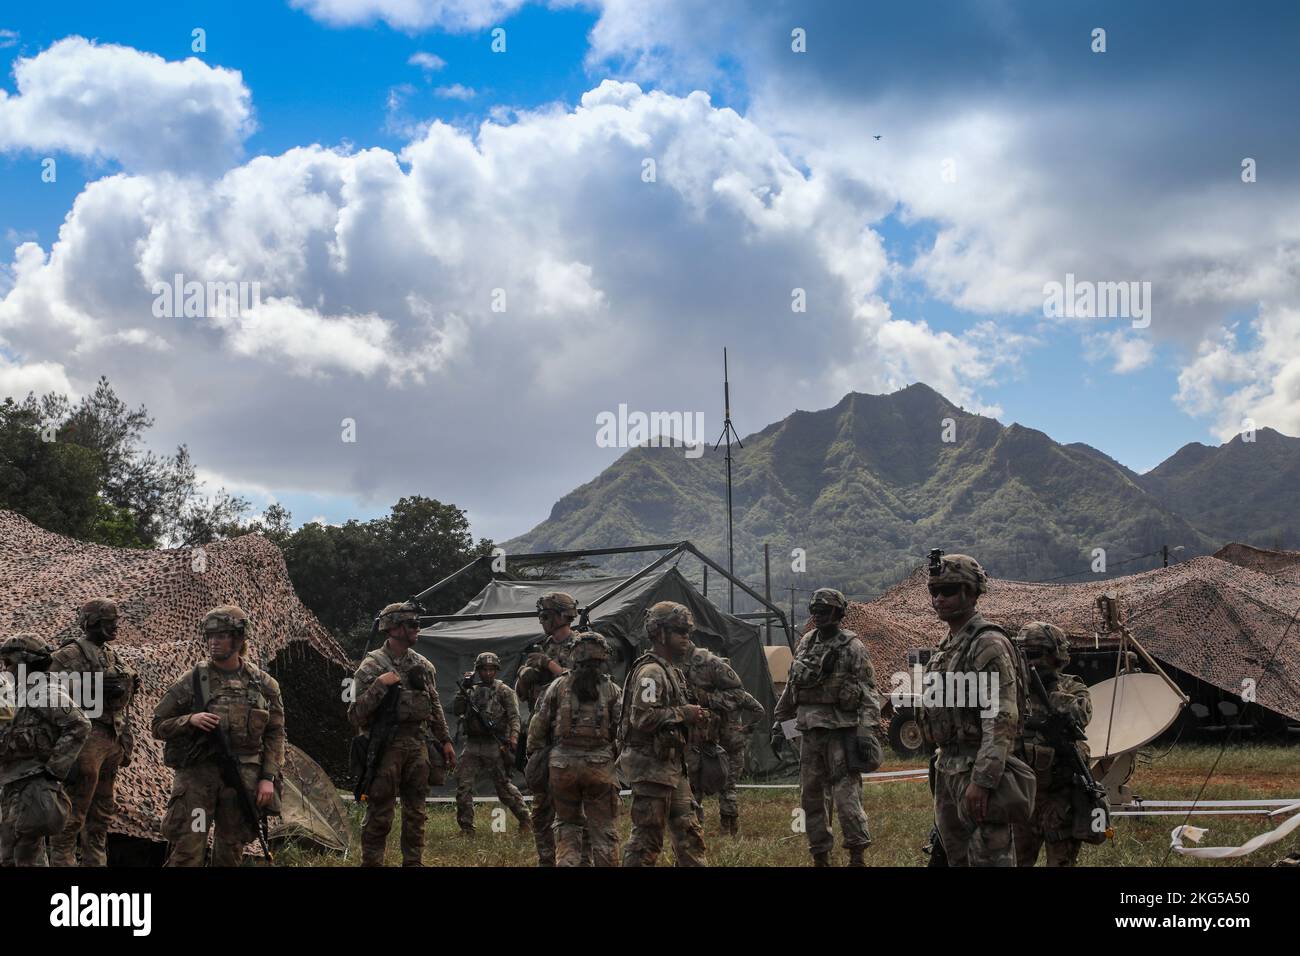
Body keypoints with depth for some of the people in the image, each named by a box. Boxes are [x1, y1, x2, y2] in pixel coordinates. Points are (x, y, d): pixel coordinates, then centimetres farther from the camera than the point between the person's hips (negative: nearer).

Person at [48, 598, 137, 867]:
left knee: (102, 812, 14)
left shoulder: (112, 655, 15)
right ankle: (62, 861, 1)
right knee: (73, 814, -5)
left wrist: (126, 740, 17)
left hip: (112, 741, 8)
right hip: (86, 740, -8)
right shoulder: (70, 655, -9)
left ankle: (96, 863, 22)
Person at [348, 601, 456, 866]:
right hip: (386, 747, -5)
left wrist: (445, 740, 13)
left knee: (415, 813, 9)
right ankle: (371, 863, 5)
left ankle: (414, 863, 16)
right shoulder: (372, 666, -7)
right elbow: (356, 715, -12)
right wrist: (379, 684, -20)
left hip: (418, 746, 5)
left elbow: (435, 706, 18)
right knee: (380, 815, -2)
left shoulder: (423, 665, 10)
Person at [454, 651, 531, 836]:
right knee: (463, 785, -2)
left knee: (504, 786, -1)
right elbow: (457, 710, 7)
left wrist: (513, 737, -23)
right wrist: (463, 690, -5)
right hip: (472, 746, 5)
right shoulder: (472, 691, 16)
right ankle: (466, 827, 6)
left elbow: (514, 716, -7)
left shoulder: (504, 691, 1)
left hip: (494, 746, -5)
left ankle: (525, 821, 12)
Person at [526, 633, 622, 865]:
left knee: (567, 823, 14)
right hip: (600, 764, -1)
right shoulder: (612, 690, 5)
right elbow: (622, 730, -2)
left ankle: (566, 862, -3)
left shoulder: (558, 686, 5)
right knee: (603, 829, 6)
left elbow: (539, 726, 6)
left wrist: (534, 757, 16)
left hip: (562, 762, 1)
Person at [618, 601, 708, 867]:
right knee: (646, 836, -5)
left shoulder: (671, 671, 17)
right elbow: (642, 718, -25)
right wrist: (682, 714, -17)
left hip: (671, 764, 10)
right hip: (651, 765, -10)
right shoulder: (651, 672, -15)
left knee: (688, 832, 11)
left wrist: (692, 715, 8)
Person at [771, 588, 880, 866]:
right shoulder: (805, 644, 12)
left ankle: (857, 856, -1)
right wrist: (779, 721, 18)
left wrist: (866, 730, -17)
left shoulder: (853, 647, -5)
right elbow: (791, 687, 20)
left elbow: (868, 693, -9)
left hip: (840, 731, -6)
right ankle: (820, 857, 18)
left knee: (846, 794, -10)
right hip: (809, 731, 6)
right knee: (810, 796, 9)